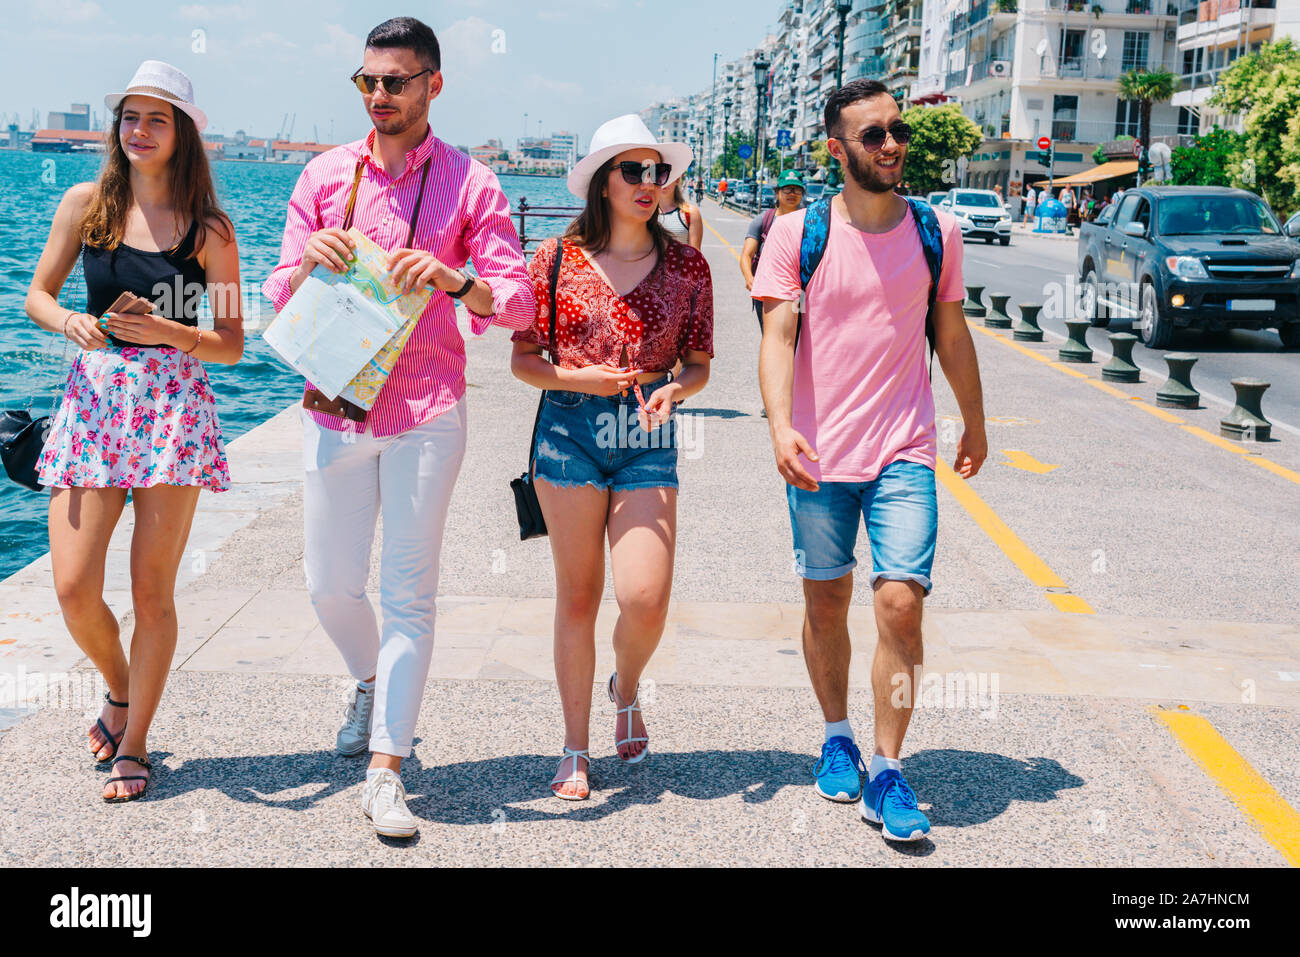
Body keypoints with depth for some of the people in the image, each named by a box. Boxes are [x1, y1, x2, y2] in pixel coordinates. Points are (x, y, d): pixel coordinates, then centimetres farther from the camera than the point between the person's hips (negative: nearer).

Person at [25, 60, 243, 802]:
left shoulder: (210, 229, -1)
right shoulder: (87, 204, 4)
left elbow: (232, 346, 0)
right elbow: (37, 295, 12)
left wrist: (167, 332, -17)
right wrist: (68, 321, -10)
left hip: (173, 410, -2)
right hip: (94, 401, 2)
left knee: (152, 592, 2)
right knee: (74, 590, -3)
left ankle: (135, 743, 18)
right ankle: (120, 690, 28)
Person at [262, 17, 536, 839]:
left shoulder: (470, 184, 1)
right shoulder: (326, 176, 7)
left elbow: (520, 303, -5)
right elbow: (280, 301, 6)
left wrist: (451, 277, -24)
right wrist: (309, 261, -16)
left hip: (427, 410, -3)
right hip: (335, 406, 3)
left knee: (409, 593, -2)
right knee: (331, 586, 9)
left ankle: (386, 771, 4)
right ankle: (373, 682, 40)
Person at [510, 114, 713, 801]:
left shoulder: (687, 266, 4)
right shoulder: (557, 259, 0)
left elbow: (699, 364, 10)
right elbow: (523, 360, 4)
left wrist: (674, 389, -12)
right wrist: (582, 379, -13)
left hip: (648, 439, 1)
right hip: (570, 432, -1)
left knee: (645, 599, -11)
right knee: (577, 596, 4)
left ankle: (626, 688, 25)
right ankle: (576, 750, 18)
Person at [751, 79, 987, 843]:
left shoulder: (936, 230, 4)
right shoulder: (796, 234, -3)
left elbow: (952, 334, 15)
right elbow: (778, 336, -10)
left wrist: (976, 424, 23)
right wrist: (781, 426, -25)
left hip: (904, 453, 0)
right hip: (819, 454, 0)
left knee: (901, 601, -10)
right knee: (827, 605, 11)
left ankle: (887, 773, 2)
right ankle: (838, 737, 33)